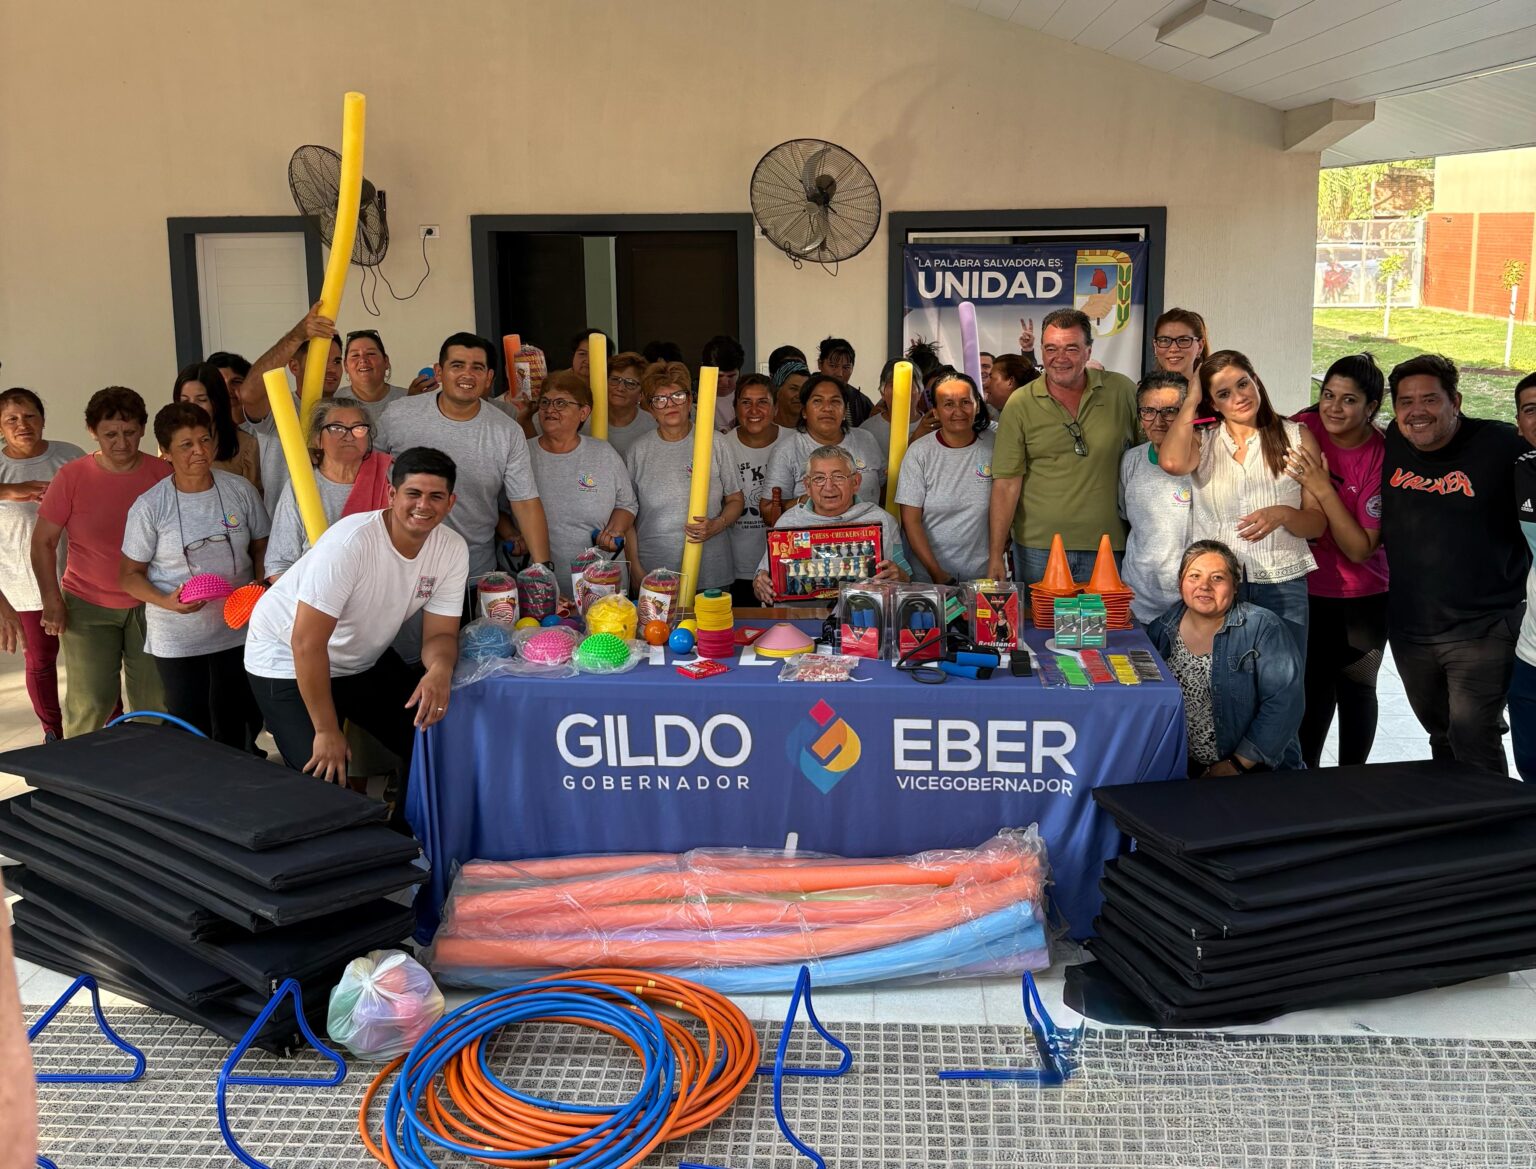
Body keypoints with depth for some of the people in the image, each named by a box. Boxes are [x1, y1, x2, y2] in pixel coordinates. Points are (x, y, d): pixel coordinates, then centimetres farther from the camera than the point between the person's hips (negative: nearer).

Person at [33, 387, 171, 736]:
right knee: (89, 704, -1)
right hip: (88, 606, -1)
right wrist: (52, 599, -6)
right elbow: (43, 542, 0)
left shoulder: (163, 473, -4)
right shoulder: (72, 477, -6)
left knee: (156, 703, 6)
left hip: (149, 605, 1)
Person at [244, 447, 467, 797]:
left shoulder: (453, 550, -12)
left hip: (364, 659, 7)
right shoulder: (351, 542, -31)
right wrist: (326, 730, -25)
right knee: (325, 780, -19)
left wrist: (440, 668, -36)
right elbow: (307, 643, -29)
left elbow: (440, 634, -10)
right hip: (288, 661, -6)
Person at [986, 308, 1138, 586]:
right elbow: (1006, 482, -7)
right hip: (1037, 546, -1)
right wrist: (995, 556, -11)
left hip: (1106, 545, 1)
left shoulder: (1122, 391, 1)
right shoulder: (1020, 405, -3)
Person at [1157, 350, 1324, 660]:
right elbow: (1171, 462, -17)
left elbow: (1318, 523, 6)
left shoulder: (1296, 436, 8)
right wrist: (1191, 400, -4)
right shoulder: (1203, 440, 9)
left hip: (1281, 585, 0)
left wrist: (1283, 514, -16)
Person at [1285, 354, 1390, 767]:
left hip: (1362, 598, -2)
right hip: (1306, 589, 2)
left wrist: (1323, 489, -27)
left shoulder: (1382, 458, -18)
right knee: (1314, 687, 9)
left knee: (1355, 686, 8)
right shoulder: (1304, 429, -10)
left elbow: (1361, 549, -20)